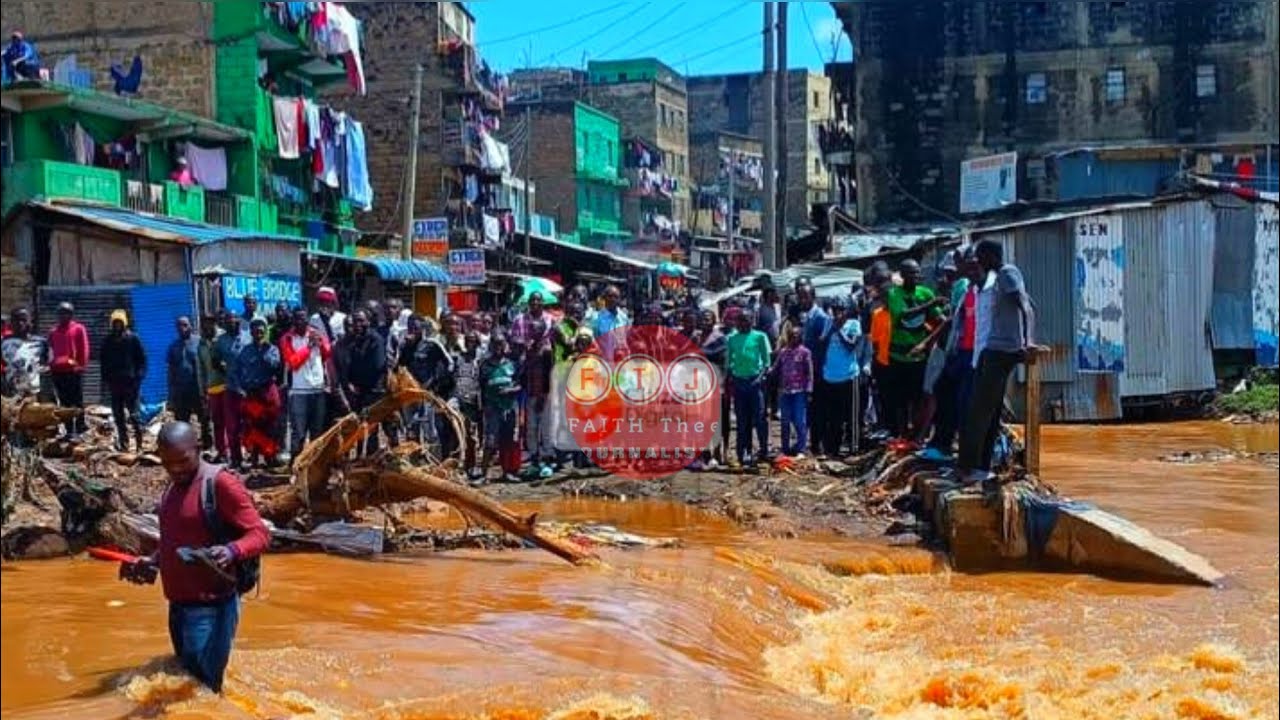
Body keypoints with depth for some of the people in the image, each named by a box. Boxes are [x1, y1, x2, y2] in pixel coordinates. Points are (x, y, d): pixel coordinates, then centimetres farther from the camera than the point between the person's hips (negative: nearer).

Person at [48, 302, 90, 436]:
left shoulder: (78, 329, 3)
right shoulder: (53, 332, 16)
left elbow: (84, 349, -2)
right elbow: (51, 350, 18)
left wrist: (80, 365, -9)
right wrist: (51, 365, 6)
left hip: (74, 370, -5)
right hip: (58, 371, 5)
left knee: (77, 402, -2)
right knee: (64, 403, 7)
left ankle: (80, 430, 1)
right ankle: (69, 430, 12)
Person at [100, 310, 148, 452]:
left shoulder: (133, 338, 0)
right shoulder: (107, 340, 10)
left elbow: (142, 359, 0)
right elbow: (104, 361, 15)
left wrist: (139, 376, -10)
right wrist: (105, 380, 6)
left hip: (130, 381, -4)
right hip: (114, 382, 4)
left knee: (134, 414, -6)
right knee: (118, 415, 6)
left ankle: (139, 444, -4)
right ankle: (123, 443, 12)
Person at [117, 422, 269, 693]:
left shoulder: (220, 483, -13)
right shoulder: (171, 488, 14)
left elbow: (260, 534, -17)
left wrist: (231, 551, -35)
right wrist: (152, 562, 13)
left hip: (211, 607, -9)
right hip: (178, 605, 9)